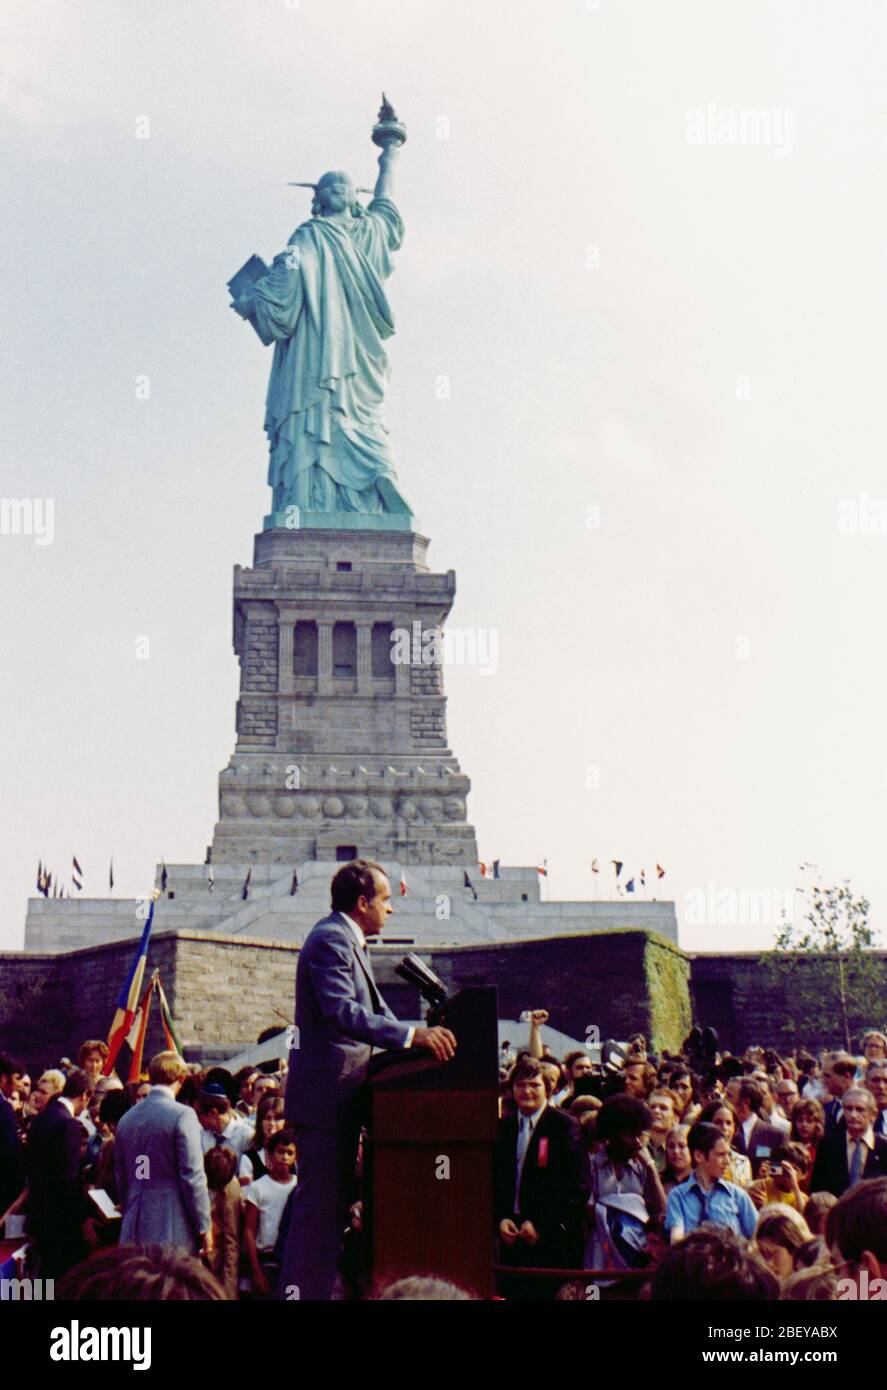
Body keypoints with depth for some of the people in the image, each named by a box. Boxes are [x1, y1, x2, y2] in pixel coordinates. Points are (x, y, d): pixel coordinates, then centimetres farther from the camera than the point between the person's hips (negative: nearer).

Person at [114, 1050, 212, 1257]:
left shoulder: (127, 1118, 9)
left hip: (134, 1232, 6)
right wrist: (204, 1227, -6)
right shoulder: (183, 1115, -10)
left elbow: (121, 1178, 16)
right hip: (174, 1231, -6)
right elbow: (192, 1176, -12)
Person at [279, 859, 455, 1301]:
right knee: (318, 1207, -9)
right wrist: (412, 1036, -32)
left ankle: (316, 1291, 19)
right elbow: (341, 1012, -28)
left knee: (334, 1205, 14)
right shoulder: (330, 940, -15)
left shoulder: (351, 942, 19)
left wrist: (424, 1038, 5)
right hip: (325, 1094, -11)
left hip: (339, 1095, 11)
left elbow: (374, 1010, 20)